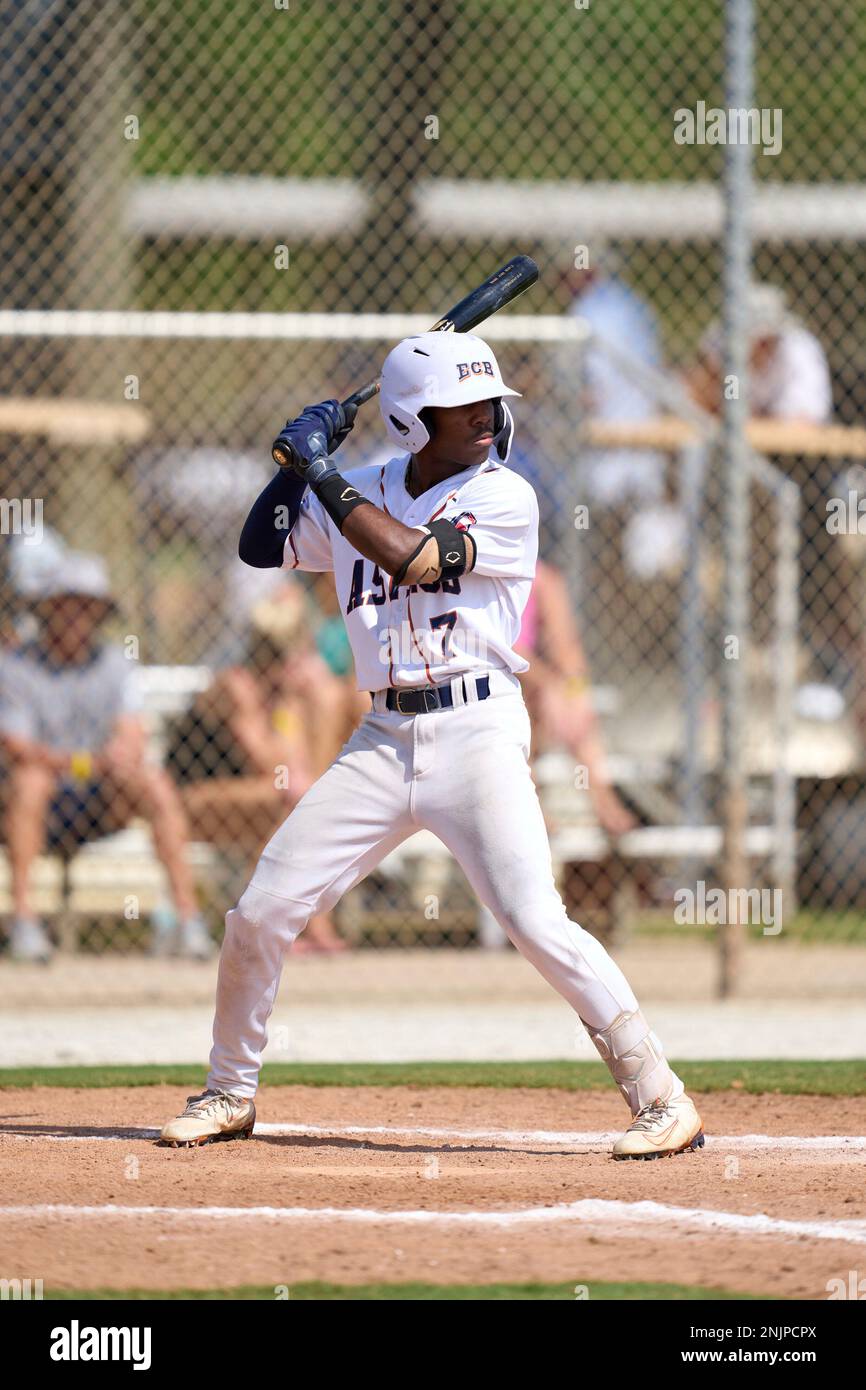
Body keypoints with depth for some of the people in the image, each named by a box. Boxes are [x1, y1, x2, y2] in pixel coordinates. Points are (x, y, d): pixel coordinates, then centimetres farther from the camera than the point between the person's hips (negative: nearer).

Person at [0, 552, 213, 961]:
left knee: (155, 781, -24)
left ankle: (187, 911, -27)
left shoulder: (112, 662, 7)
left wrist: (124, 752, -30)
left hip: (101, 807, 3)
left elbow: (133, 738, -5)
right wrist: (81, 762, -35)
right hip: (44, 818, -3)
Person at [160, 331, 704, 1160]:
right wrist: (300, 462, 3)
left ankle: (661, 1098, -11)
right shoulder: (365, 496, 11)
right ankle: (229, 1094, 21)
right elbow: (259, 547, 17)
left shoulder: (505, 498, -6)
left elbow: (410, 557, -19)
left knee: (536, 922, -18)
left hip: (477, 729, -5)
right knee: (261, 913, 3)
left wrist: (322, 474, -12)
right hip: (384, 740, 5)